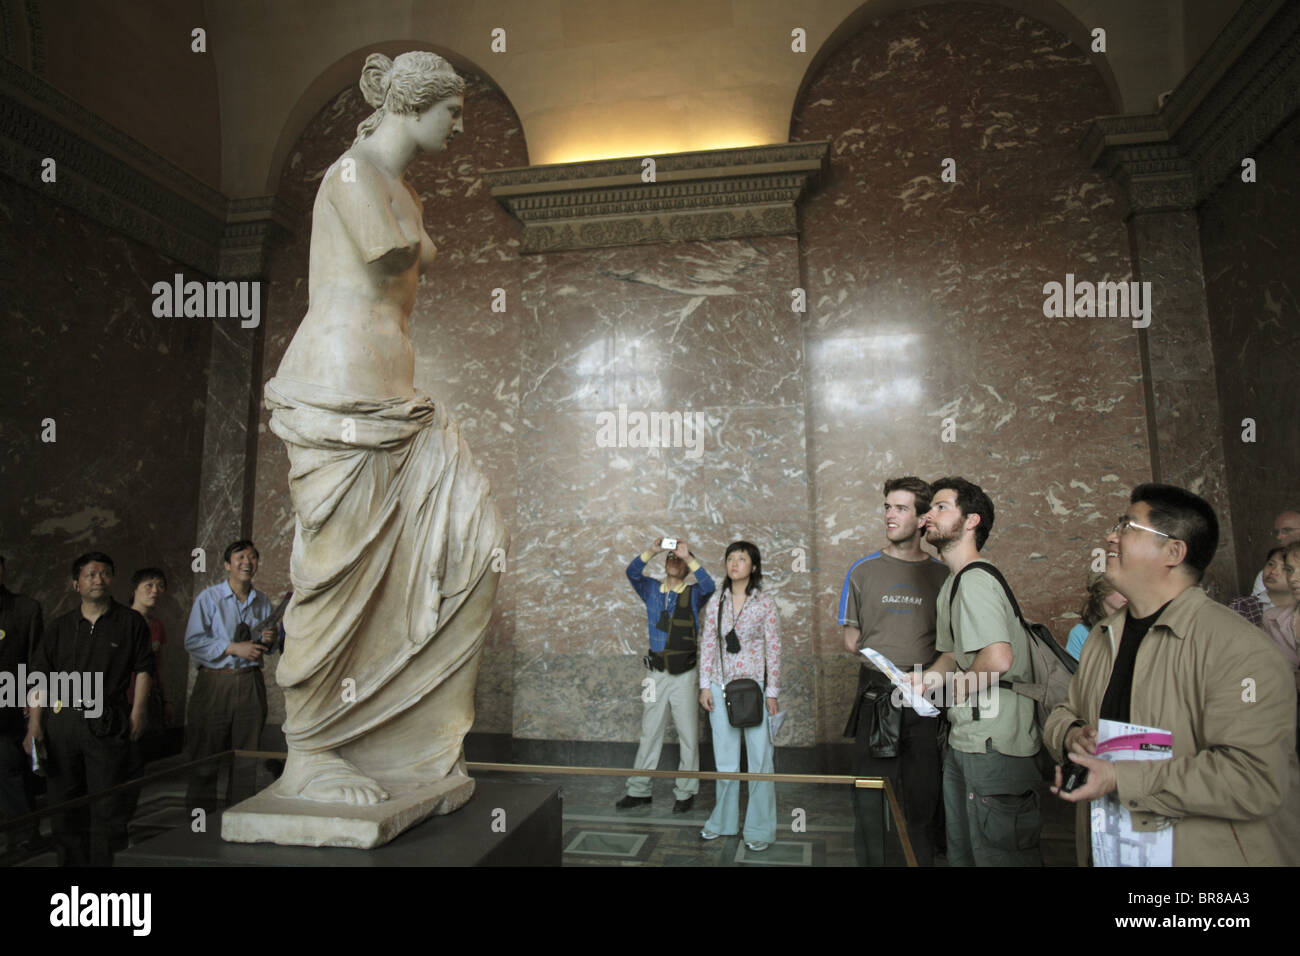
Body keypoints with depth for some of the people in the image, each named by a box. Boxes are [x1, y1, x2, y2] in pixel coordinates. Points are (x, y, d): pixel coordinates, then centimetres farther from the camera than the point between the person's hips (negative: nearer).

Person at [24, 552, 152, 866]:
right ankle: (72, 861, 25)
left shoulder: (131, 622, 3)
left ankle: (103, 862, 11)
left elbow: (142, 671, 4)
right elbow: (39, 678, 7)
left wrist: (138, 712, -4)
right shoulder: (60, 627, 9)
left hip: (108, 723, -3)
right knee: (61, 801, 11)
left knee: (107, 804, 0)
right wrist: (34, 724, -1)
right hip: (62, 719, 3)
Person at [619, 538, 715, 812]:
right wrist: (652, 550, -22)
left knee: (688, 735, 3)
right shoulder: (651, 590, 9)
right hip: (657, 673, 2)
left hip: (685, 674, -2)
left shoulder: (693, 594, 2)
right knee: (649, 733, 10)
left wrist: (688, 556, -25)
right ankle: (639, 791, 20)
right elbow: (632, 573, -9)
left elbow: (708, 586, -20)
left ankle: (686, 793, 15)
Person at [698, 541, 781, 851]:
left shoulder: (764, 603, -4)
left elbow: (773, 648, -3)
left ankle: (760, 829, 17)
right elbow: (707, 644, 6)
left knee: (759, 758, 2)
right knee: (725, 758, 13)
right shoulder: (716, 601, 3)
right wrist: (705, 685, 1)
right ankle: (724, 820, 29)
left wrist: (772, 692, -5)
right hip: (721, 686, 3)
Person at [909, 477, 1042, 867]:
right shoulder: (952, 584, 14)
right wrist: (929, 677, 5)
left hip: (993, 746, -10)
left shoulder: (975, 580, -19)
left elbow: (998, 658, -31)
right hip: (964, 741, 10)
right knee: (960, 852, 20)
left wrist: (953, 689, -15)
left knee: (998, 854, 2)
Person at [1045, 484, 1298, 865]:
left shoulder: (1237, 647, -19)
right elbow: (1066, 712, 13)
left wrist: (1121, 779, -27)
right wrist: (1071, 734, -10)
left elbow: (1255, 779, -27)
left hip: (1201, 853, -6)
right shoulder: (1102, 637, 4)